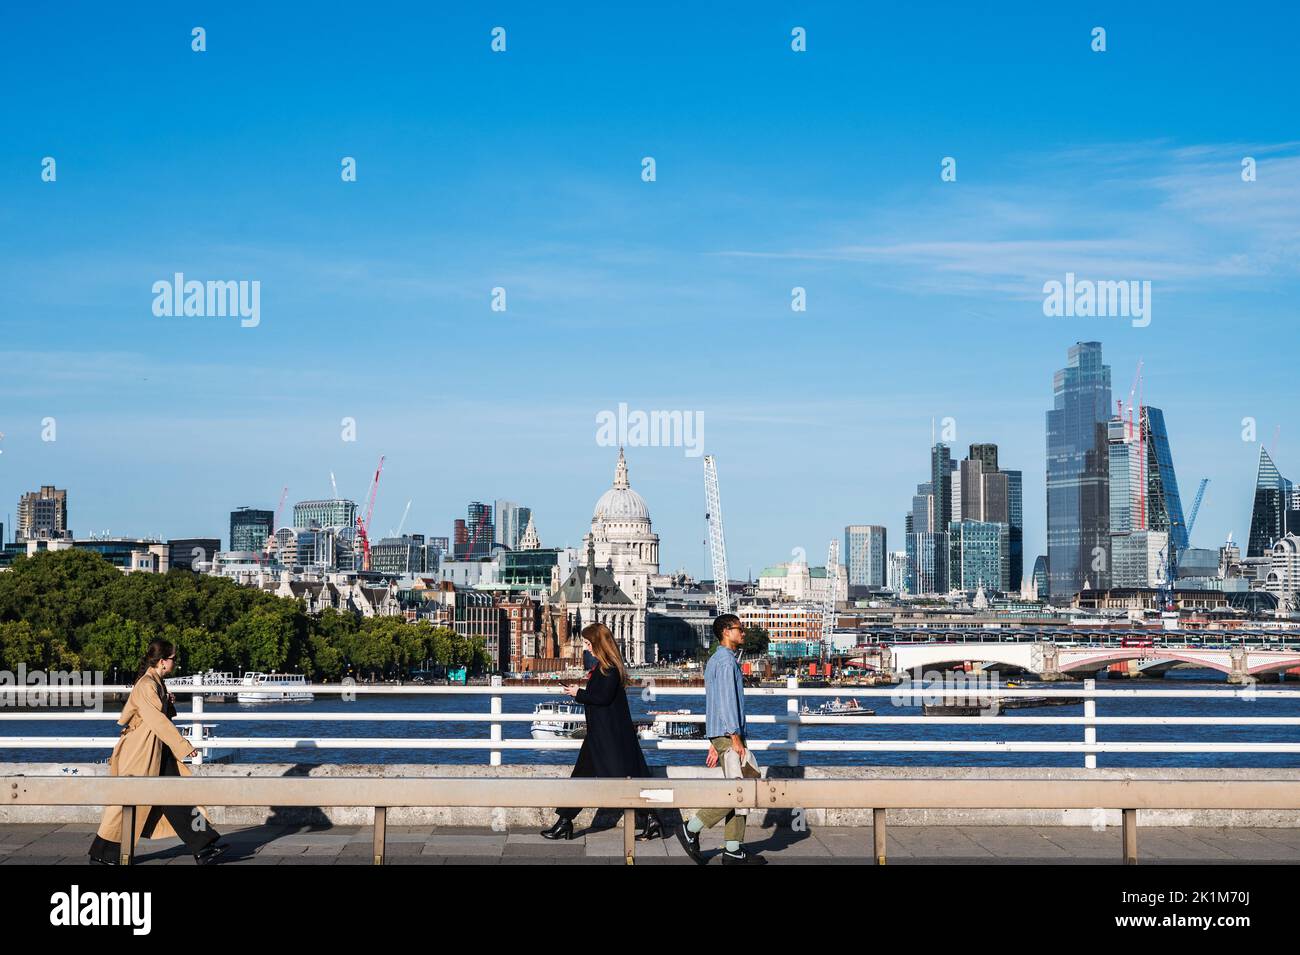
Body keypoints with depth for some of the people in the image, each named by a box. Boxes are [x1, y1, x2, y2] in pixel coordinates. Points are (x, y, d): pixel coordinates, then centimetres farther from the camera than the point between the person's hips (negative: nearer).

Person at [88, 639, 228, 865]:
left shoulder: (157, 683, 12)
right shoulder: (146, 686, -18)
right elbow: (159, 722, -23)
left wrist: (169, 704, 0)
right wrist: (185, 746, -21)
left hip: (159, 753, 10)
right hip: (140, 753, -9)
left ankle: (203, 848, 4)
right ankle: (102, 853, 13)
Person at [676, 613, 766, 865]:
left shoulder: (716, 660, 21)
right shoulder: (726, 660, -10)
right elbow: (727, 700, -18)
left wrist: (715, 744, 22)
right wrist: (735, 736, -21)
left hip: (720, 736, 10)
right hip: (728, 734, -10)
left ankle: (733, 850, 6)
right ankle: (691, 830, -4)